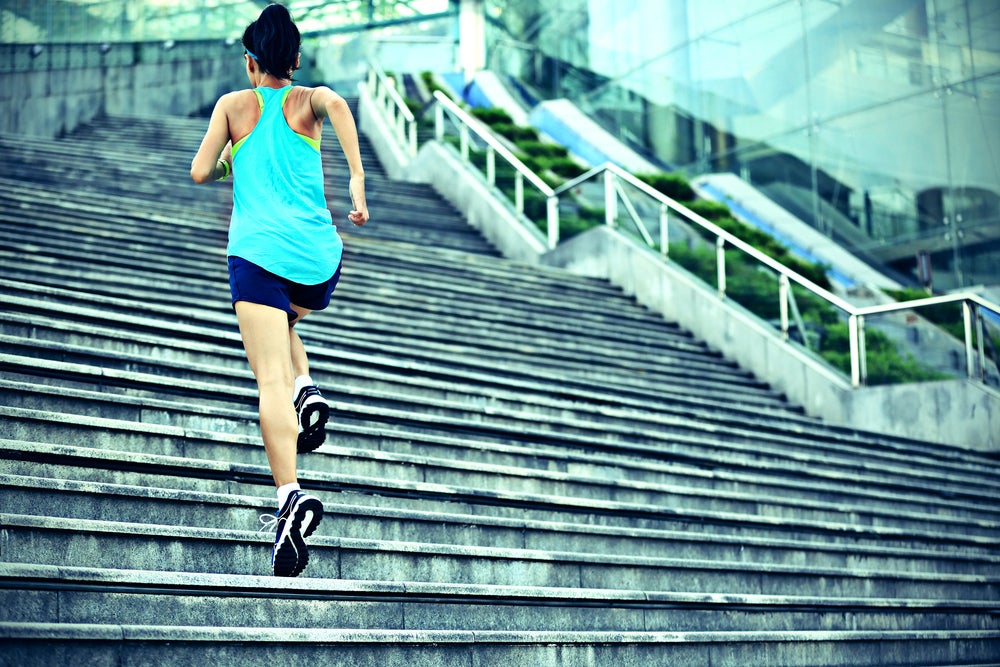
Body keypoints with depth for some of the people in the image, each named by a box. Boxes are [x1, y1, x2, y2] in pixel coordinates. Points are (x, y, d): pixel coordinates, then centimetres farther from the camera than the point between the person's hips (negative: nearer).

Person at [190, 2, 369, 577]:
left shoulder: (234, 104, 15)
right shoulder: (307, 100, 15)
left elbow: (201, 173, 10)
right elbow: (337, 102, -9)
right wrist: (358, 177, -14)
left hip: (259, 253, -2)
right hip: (320, 255, 3)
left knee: (270, 380, -11)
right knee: (282, 324, 35)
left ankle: (291, 495, -30)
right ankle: (305, 389, 6)